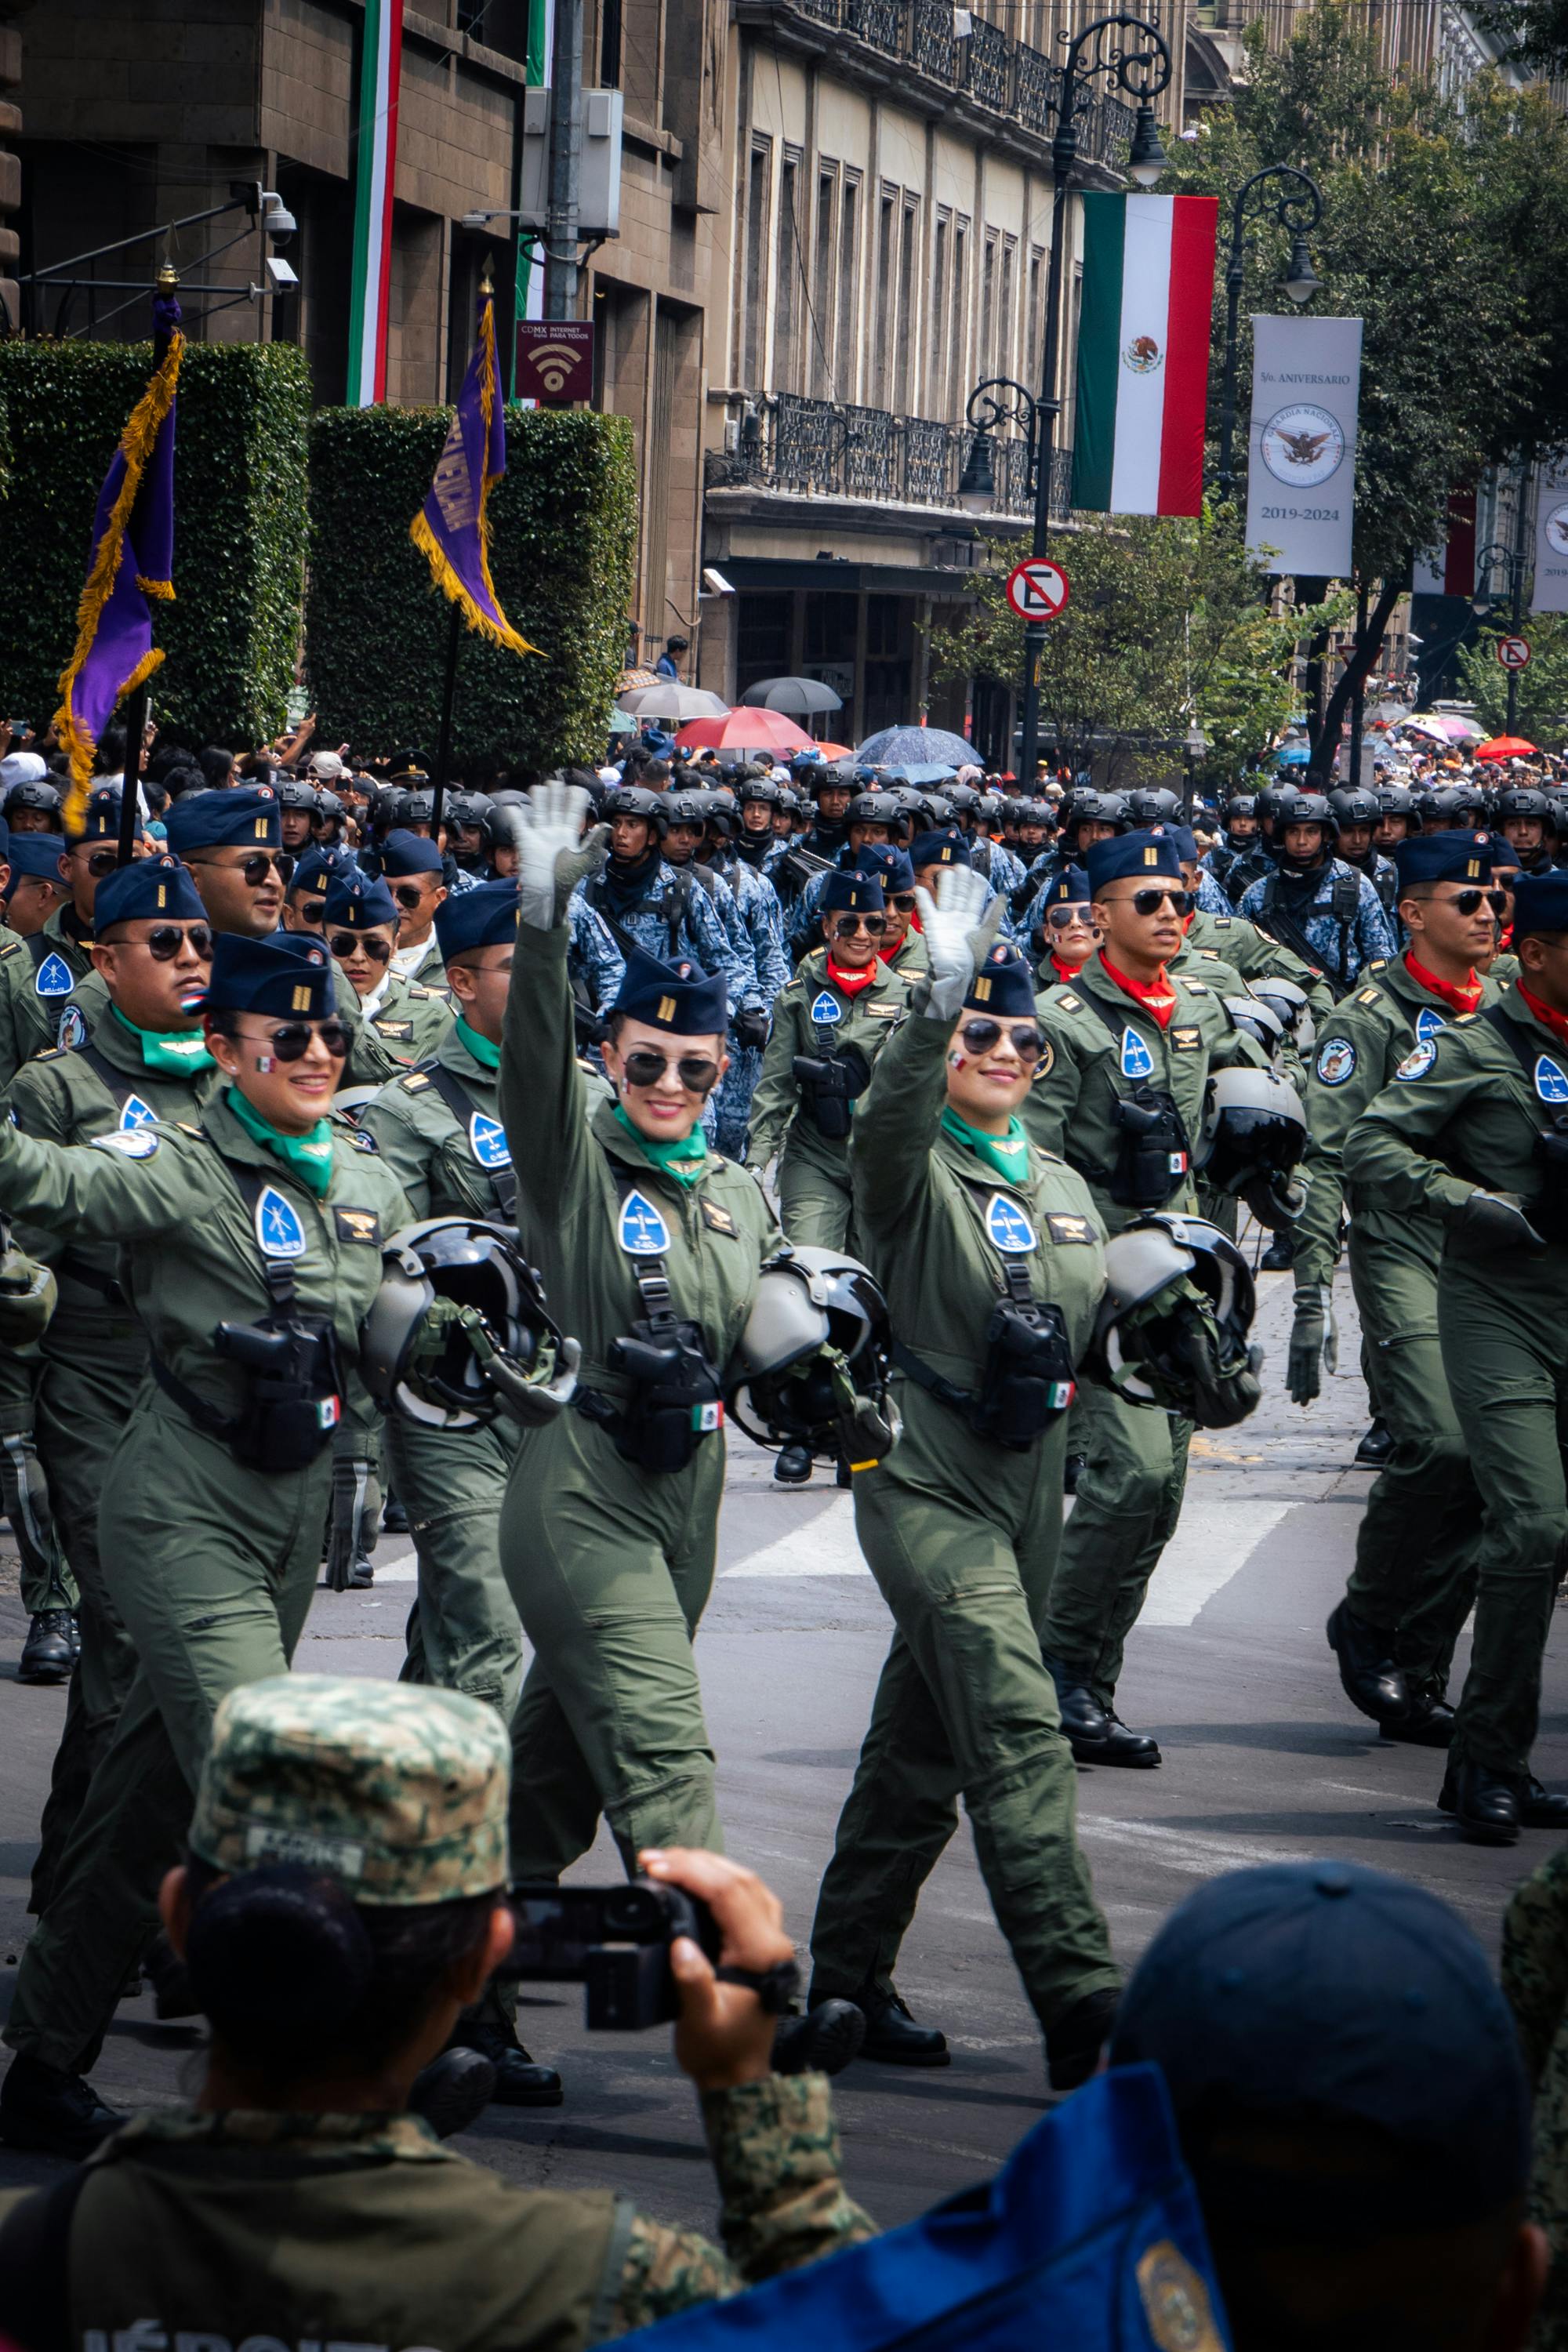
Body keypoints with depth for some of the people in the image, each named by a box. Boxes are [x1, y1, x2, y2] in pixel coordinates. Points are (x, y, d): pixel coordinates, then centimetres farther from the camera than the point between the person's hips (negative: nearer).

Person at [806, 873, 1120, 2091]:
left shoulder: (1065, 1188, 14)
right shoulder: (916, 1173, -8)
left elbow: (1092, 1317, 27)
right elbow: (890, 1115, -32)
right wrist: (938, 1004, -46)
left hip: (1028, 1490, 7)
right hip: (929, 1487, -7)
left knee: (922, 1749, 15)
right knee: (1020, 1737, -18)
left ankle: (849, 1977, 25)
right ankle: (1081, 2006, -24)